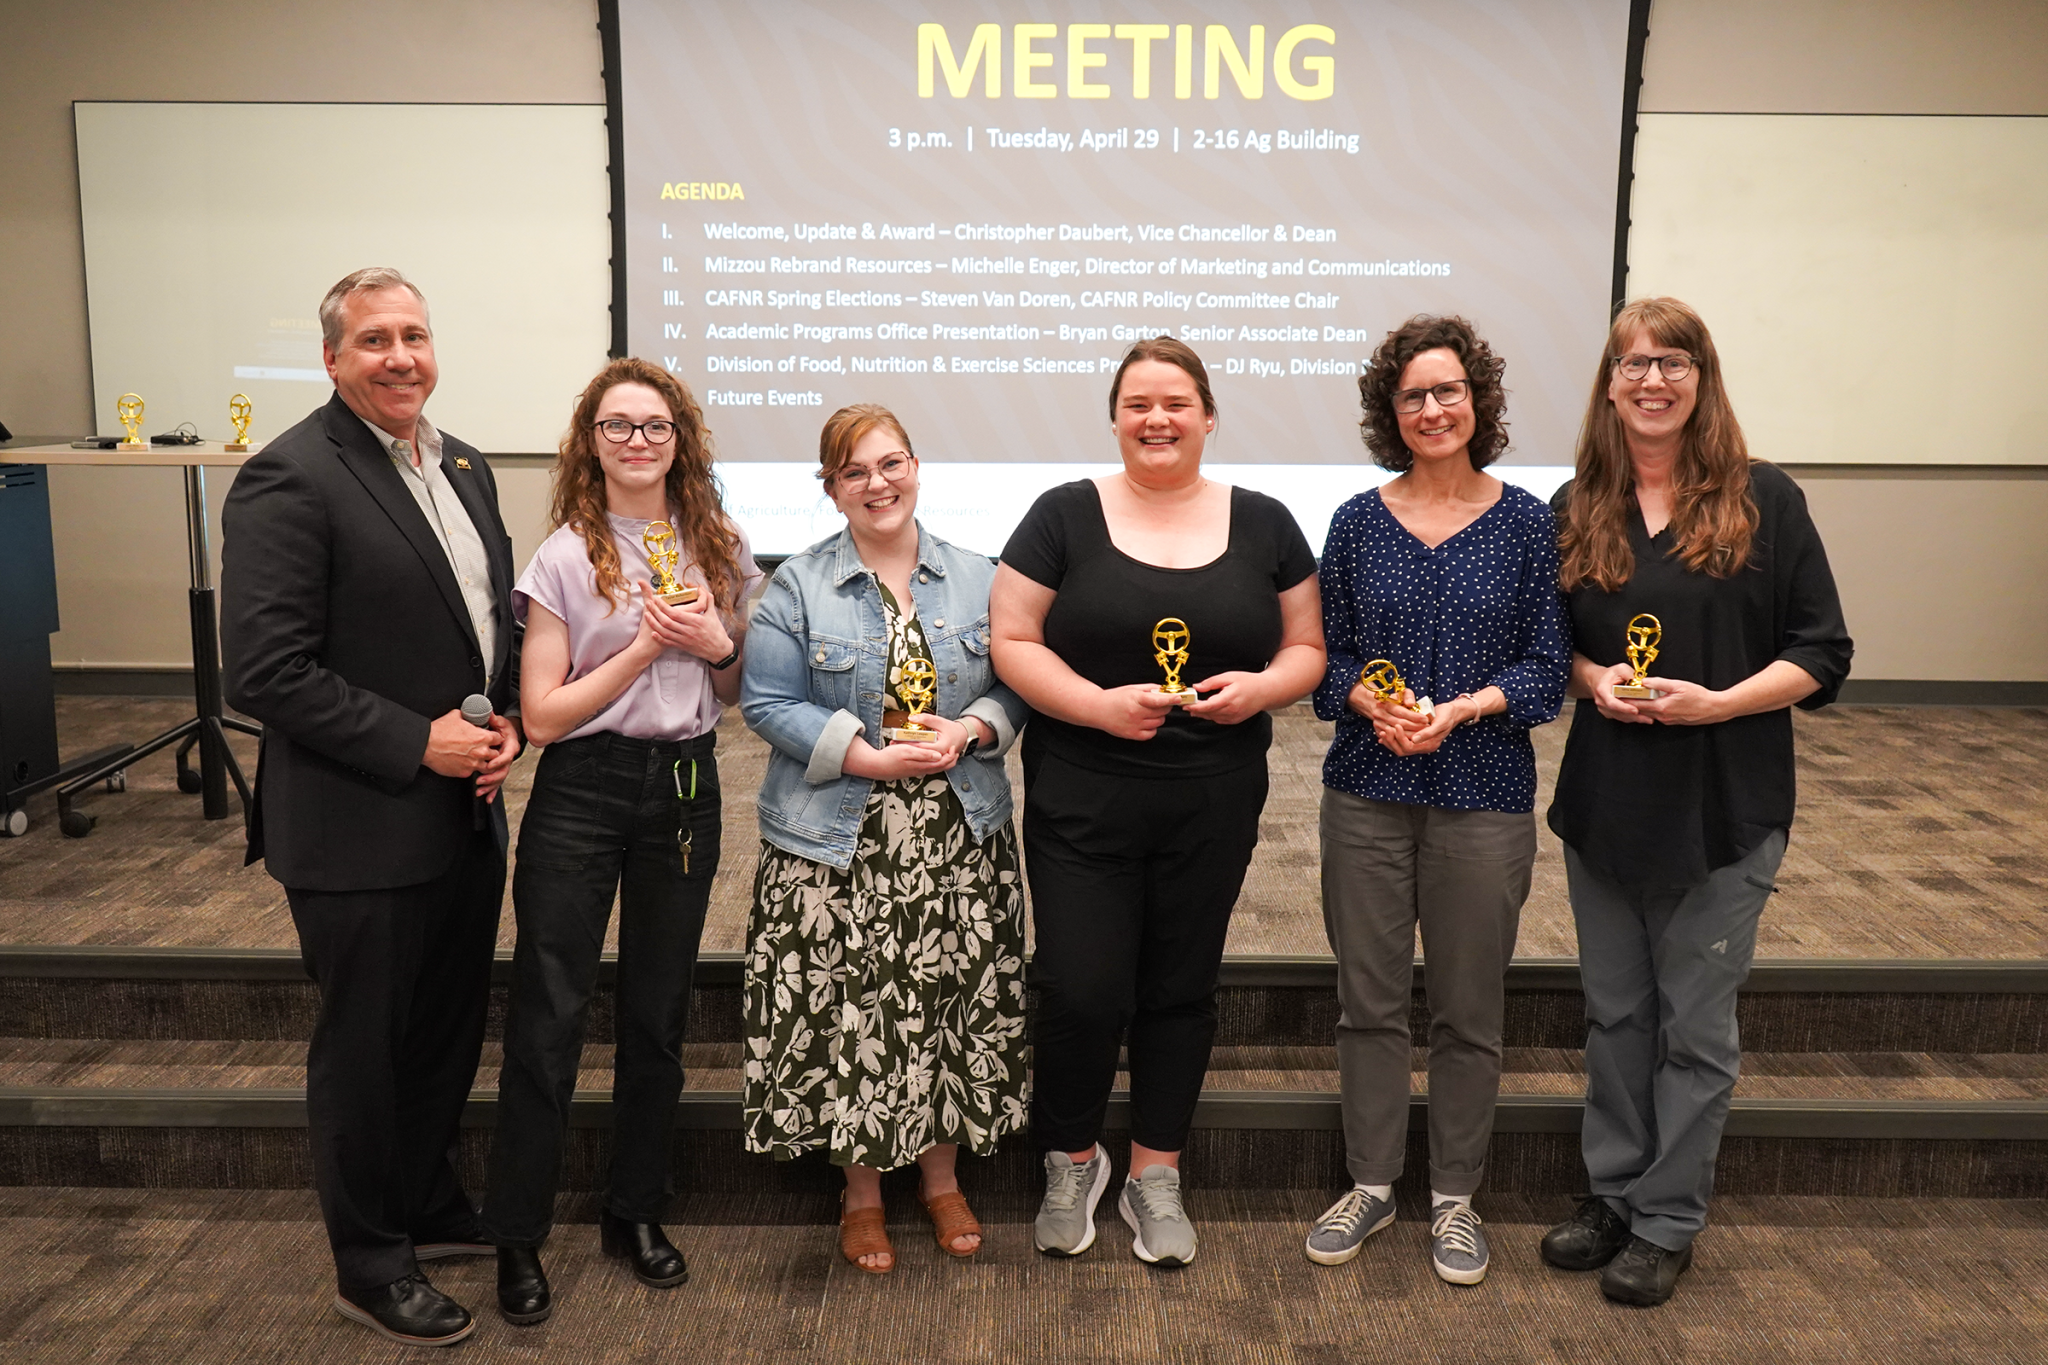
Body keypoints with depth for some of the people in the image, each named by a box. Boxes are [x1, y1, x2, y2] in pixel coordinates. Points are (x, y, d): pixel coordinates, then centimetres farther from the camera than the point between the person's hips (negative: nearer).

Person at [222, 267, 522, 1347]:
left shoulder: (462, 468, 9)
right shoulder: (289, 478, -16)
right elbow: (264, 671, -21)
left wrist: (506, 720, 0)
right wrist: (416, 743, -20)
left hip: (464, 813, 8)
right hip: (360, 830, -7)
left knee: (449, 1029, 21)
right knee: (365, 1047, 10)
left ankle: (429, 1206, 43)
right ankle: (369, 1263, 29)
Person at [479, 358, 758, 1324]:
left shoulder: (717, 548, 5)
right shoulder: (565, 558, -6)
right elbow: (541, 714, -10)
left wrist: (716, 645, -9)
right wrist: (646, 645, -17)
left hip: (686, 790, 4)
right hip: (583, 794, -3)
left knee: (657, 1013, 13)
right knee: (549, 1015, 0)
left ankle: (635, 1214, 30)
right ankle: (517, 1239, 17)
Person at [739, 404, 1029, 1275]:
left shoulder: (976, 580, 7)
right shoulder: (797, 585, 0)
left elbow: (1014, 687, 8)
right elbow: (767, 703, -6)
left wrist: (970, 731, -13)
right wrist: (868, 757, -17)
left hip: (959, 841, 2)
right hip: (839, 844, -2)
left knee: (953, 1004, 8)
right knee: (850, 1017, 2)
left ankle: (941, 1175, 29)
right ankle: (861, 1190, 23)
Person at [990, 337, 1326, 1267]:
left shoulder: (1263, 524, 6)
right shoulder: (1065, 516, 0)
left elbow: (1306, 648, 10)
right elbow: (1013, 642, -3)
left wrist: (1263, 686, -12)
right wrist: (1098, 704, -18)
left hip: (1214, 806, 2)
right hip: (1082, 801, -2)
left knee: (1180, 988, 12)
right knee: (1082, 990, -3)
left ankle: (1155, 1176, 31)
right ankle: (1072, 1162, 25)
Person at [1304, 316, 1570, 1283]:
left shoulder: (1527, 523, 0)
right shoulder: (1358, 523, 4)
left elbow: (1547, 666, -2)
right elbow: (1325, 655, 5)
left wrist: (1462, 708, -17)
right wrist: (1371, 703, -15)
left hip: (1483, 797, -1)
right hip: (1367, 793, 1)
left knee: (1467, 1010, 9)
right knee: (1369, 1000, 9)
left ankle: (1453, 1199, 27)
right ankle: (1370, 1185, 27)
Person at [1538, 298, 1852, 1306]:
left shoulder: (1764, 501, -5)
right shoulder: (1577, 511, 5)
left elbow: (1821, 654, -5)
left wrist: (1715, 702, -20)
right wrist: (1591, 678, -9)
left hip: (1723, 806, -3)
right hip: (1603, 799, 3)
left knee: (1694, 1023, 7)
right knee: (1614, 1013, 15)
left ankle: (1668, 1221, 23)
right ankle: (1612, 1193, 31)